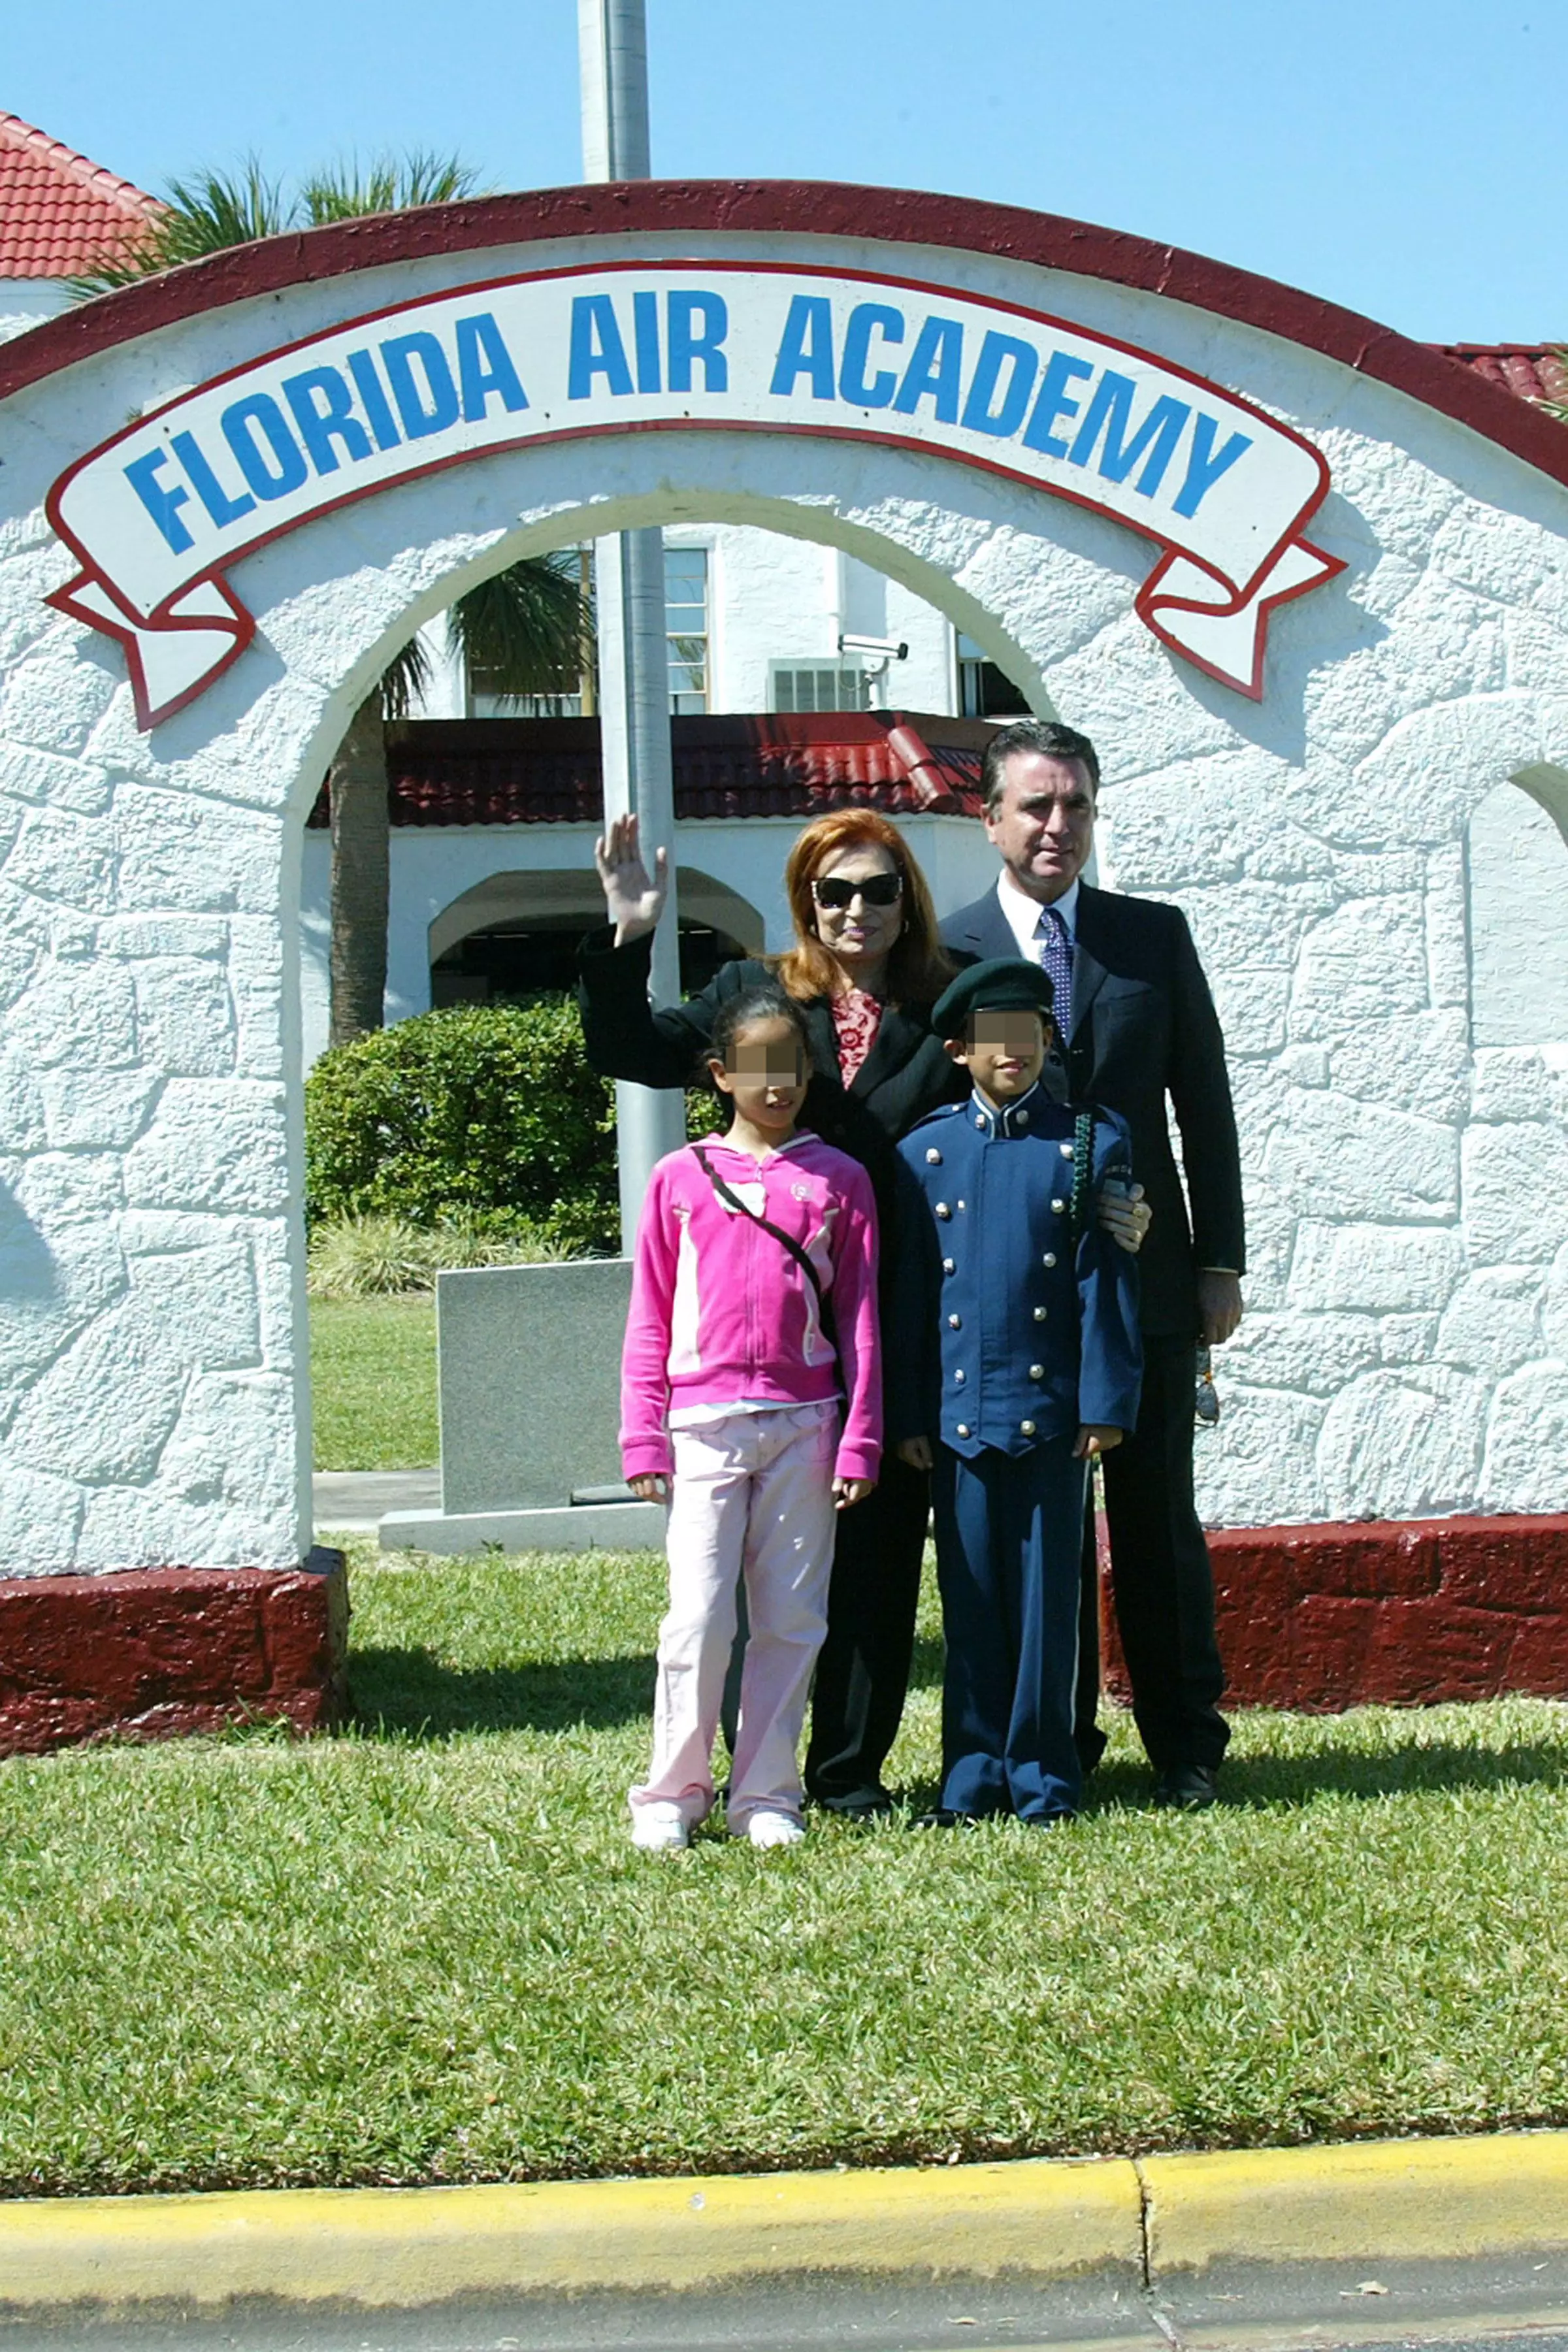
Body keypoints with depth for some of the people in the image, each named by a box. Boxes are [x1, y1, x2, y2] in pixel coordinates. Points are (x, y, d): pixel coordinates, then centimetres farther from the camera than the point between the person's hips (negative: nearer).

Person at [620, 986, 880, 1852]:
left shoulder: (839, 1180, 6)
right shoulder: (681, 1178, 6)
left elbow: (860, 1318, 6)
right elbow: (650, 1319, 7)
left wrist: (858, 1440, 1)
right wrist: (643, 1437, 2)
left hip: (803, 1424, 1)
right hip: (705, 1423, -1)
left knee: (791, 1620, 5)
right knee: (699, 1620, -5)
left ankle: (766, 1796, 14)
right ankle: (673, 1793, 7)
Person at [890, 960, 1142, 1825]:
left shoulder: (1091, 1144, 2)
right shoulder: (925, 1152, 6)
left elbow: (1106, 1284, 0)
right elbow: (909, 1292, 7)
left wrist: (1106, 1403, -6)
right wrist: (907, 1415, 3)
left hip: (1051, 1409, -2)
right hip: (957, 1411, 2)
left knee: (1047, 1595, 3)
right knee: (969, 1597, 7)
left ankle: (1043, 1774, 12)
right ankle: (973, 1771, 15)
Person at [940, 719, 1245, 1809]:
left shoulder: (1156, 935, 6)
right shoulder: (945, 954, 0)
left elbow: (1205, 1106, 8)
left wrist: (1221, 1260, 4)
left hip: (1147, 1280, 1)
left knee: (1159, 1519, 6)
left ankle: (1186, 1745, 14)